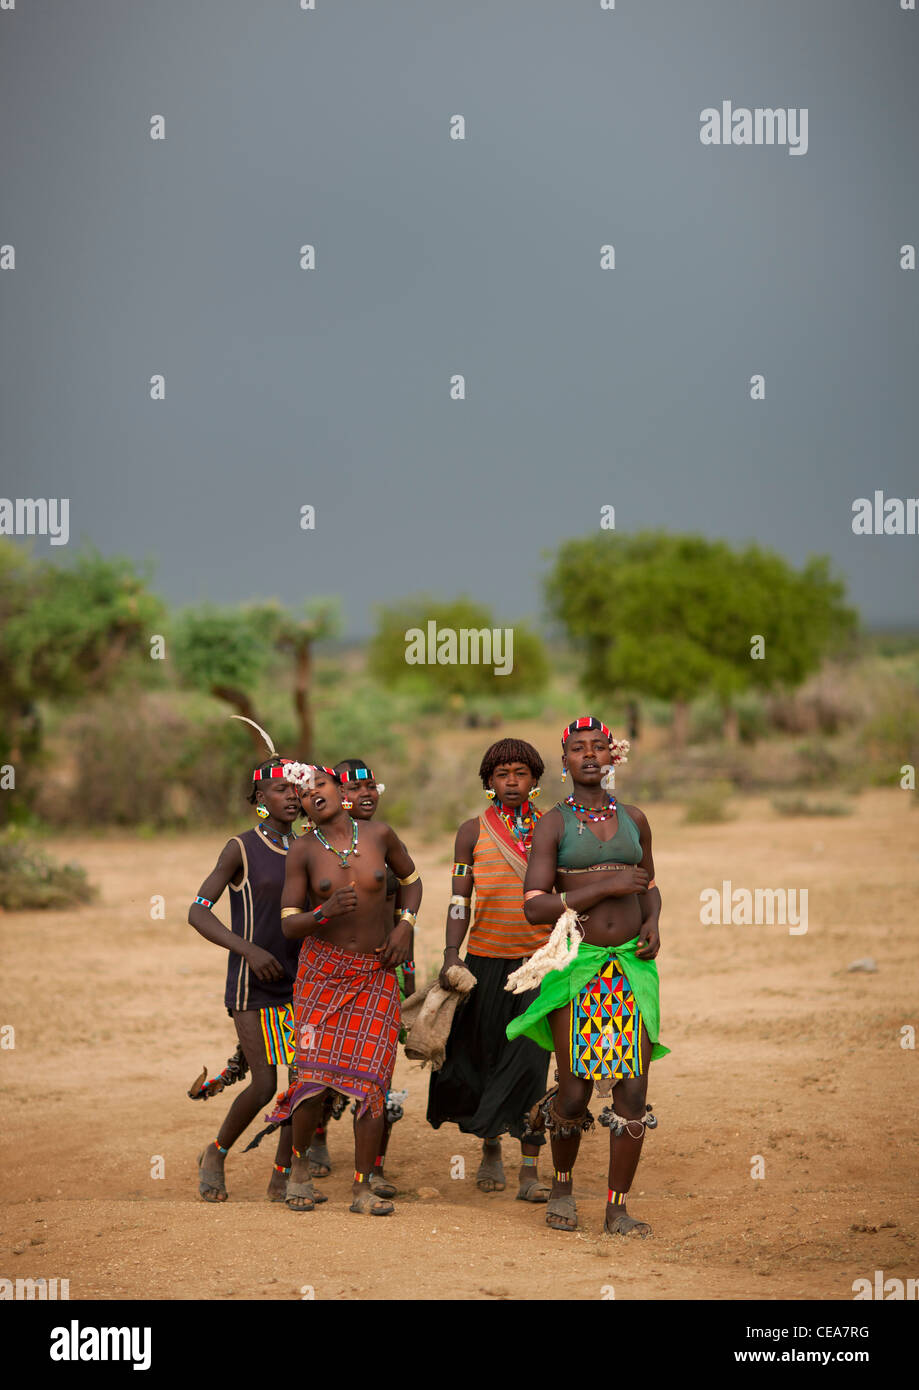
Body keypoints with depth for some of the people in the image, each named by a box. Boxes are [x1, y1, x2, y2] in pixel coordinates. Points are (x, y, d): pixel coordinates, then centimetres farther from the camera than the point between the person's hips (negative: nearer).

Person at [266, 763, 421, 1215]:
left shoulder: (379, 835, -1)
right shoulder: (303, 851, -4)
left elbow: (411, 878, 17)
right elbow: (289, 925, -5)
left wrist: (404, 926, 1)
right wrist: (327, 911, -25)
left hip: (376, 973, 1)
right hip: (323, 969, -1)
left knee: (371, 1079, -6)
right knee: (314, 1075, -11)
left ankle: (363, 1188, 4)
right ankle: (299, 1162, 15)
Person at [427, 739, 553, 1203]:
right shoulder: (473, 831, 3)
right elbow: (459, 899, 0)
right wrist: (451, 956, -10)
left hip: (540, 958, -1)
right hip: (486, 959, 1)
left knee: (531, 1061, -10)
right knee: (487, 1056, 9)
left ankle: (530, 1173, -9)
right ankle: (490, 1149, 32)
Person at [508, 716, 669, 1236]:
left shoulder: (634, 819, 12)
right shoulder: (553, 825, 0)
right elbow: (535, 906, -8)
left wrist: (652, 922, 4)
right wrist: (607, 886, -15)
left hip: (633, 966, 3)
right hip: (576, 966, -3)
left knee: (633, 1090, -4)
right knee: (576, 1091, -3)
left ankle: (618, 1207, 7)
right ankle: (563, 1184, 25)